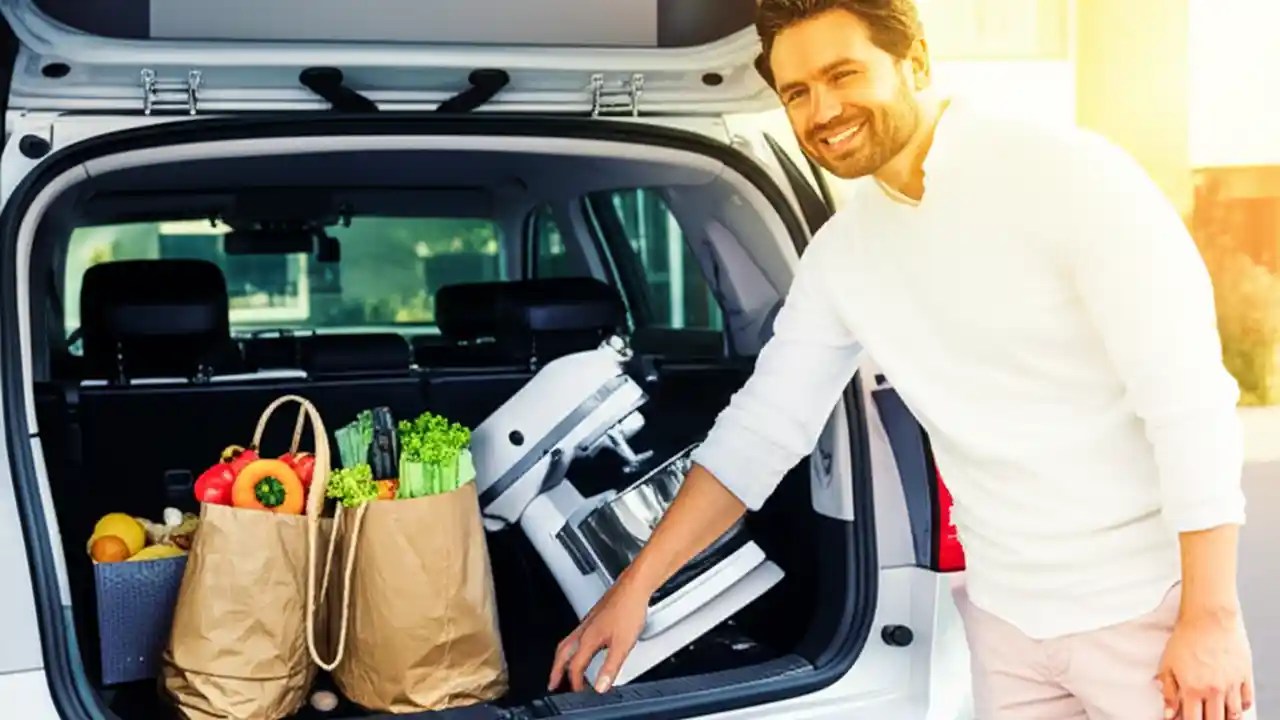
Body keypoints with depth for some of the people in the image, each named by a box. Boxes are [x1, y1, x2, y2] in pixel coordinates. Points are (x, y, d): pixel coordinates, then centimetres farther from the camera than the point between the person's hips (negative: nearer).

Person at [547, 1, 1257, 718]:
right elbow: (760, 429, 8)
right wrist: (634, 589, 5)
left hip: (1142, 604, -5)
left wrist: (1211, 614, -17)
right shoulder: (841, 254, 2)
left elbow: (1188, 397, -17)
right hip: (1006, 611, 5)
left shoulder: (1065, 173, -16)